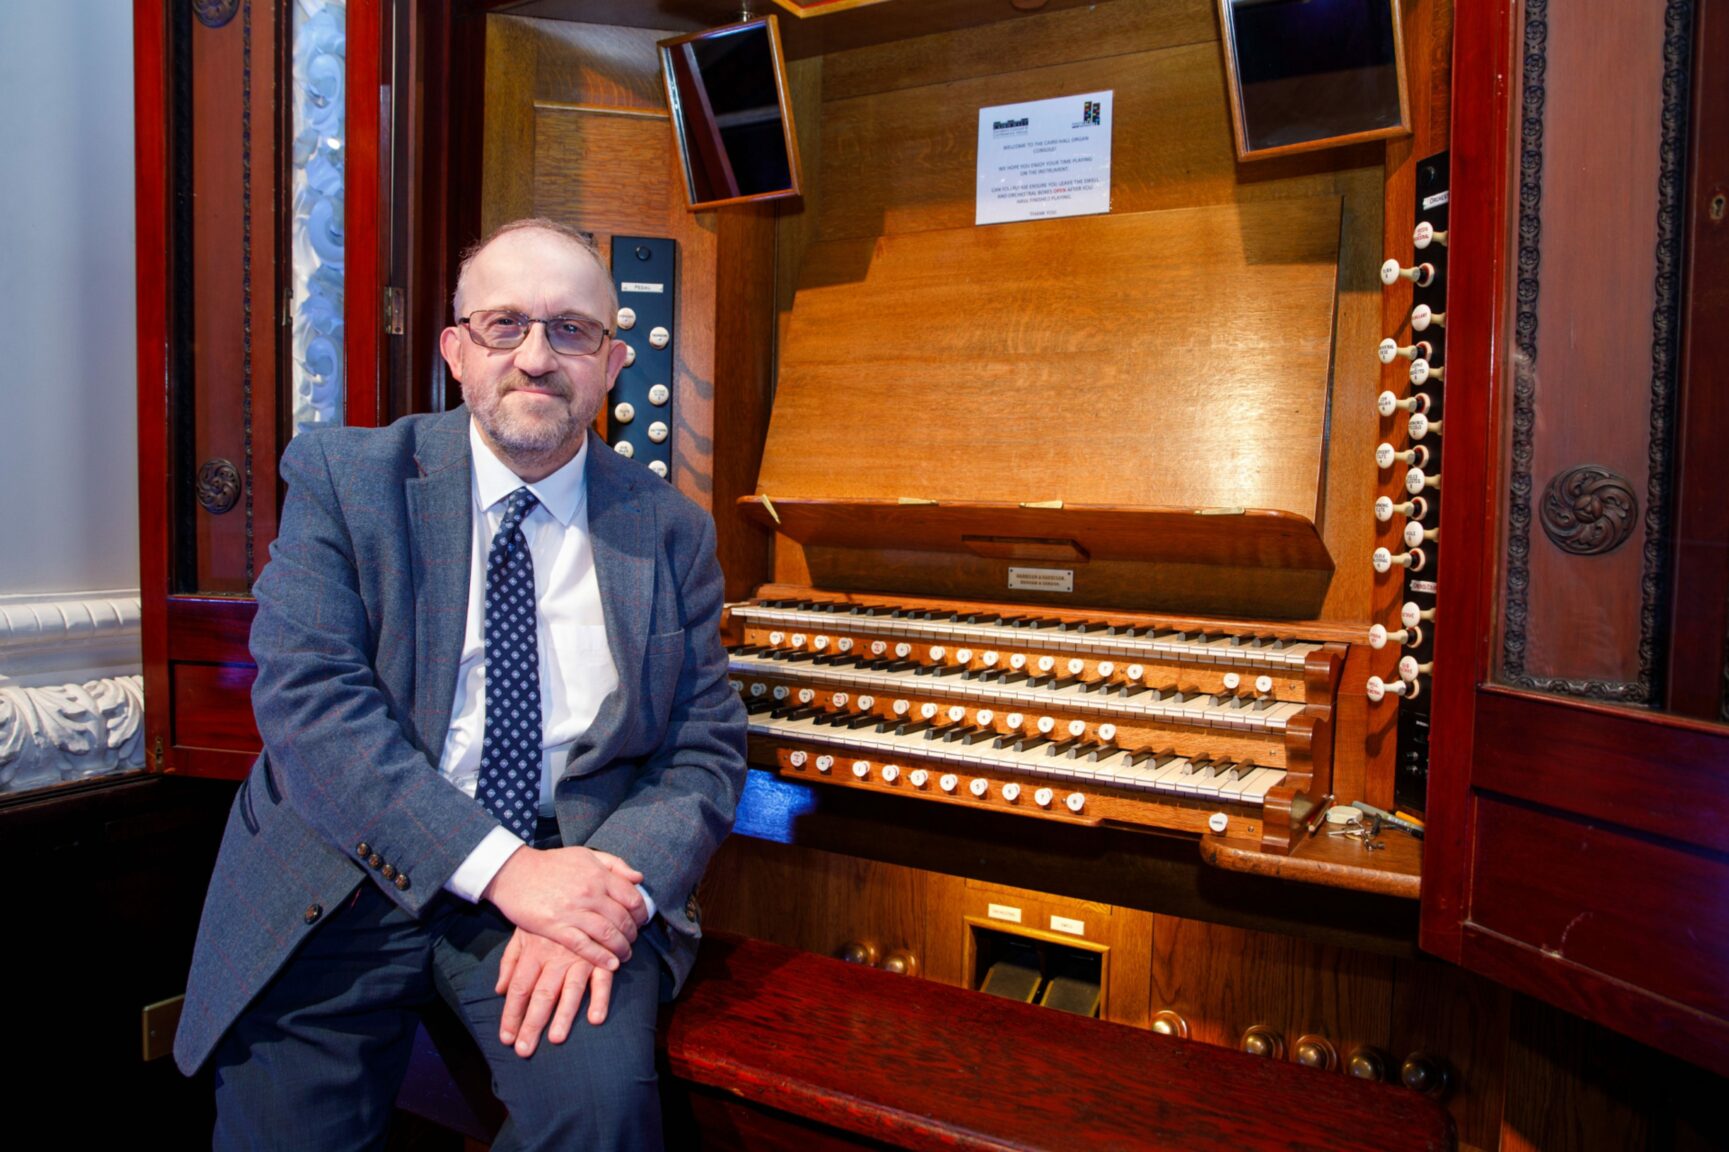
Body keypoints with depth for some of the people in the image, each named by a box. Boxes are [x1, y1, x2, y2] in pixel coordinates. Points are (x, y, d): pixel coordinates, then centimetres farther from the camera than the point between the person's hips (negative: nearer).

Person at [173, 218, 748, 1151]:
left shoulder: (671, 532, 3)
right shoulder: (341, 477, -1)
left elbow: (705, 749, 1)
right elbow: (306, 698, -12)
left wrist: (616, 888, -19)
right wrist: (500, 865, -22)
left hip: (577, 871, 0)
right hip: (347, 872, 1)